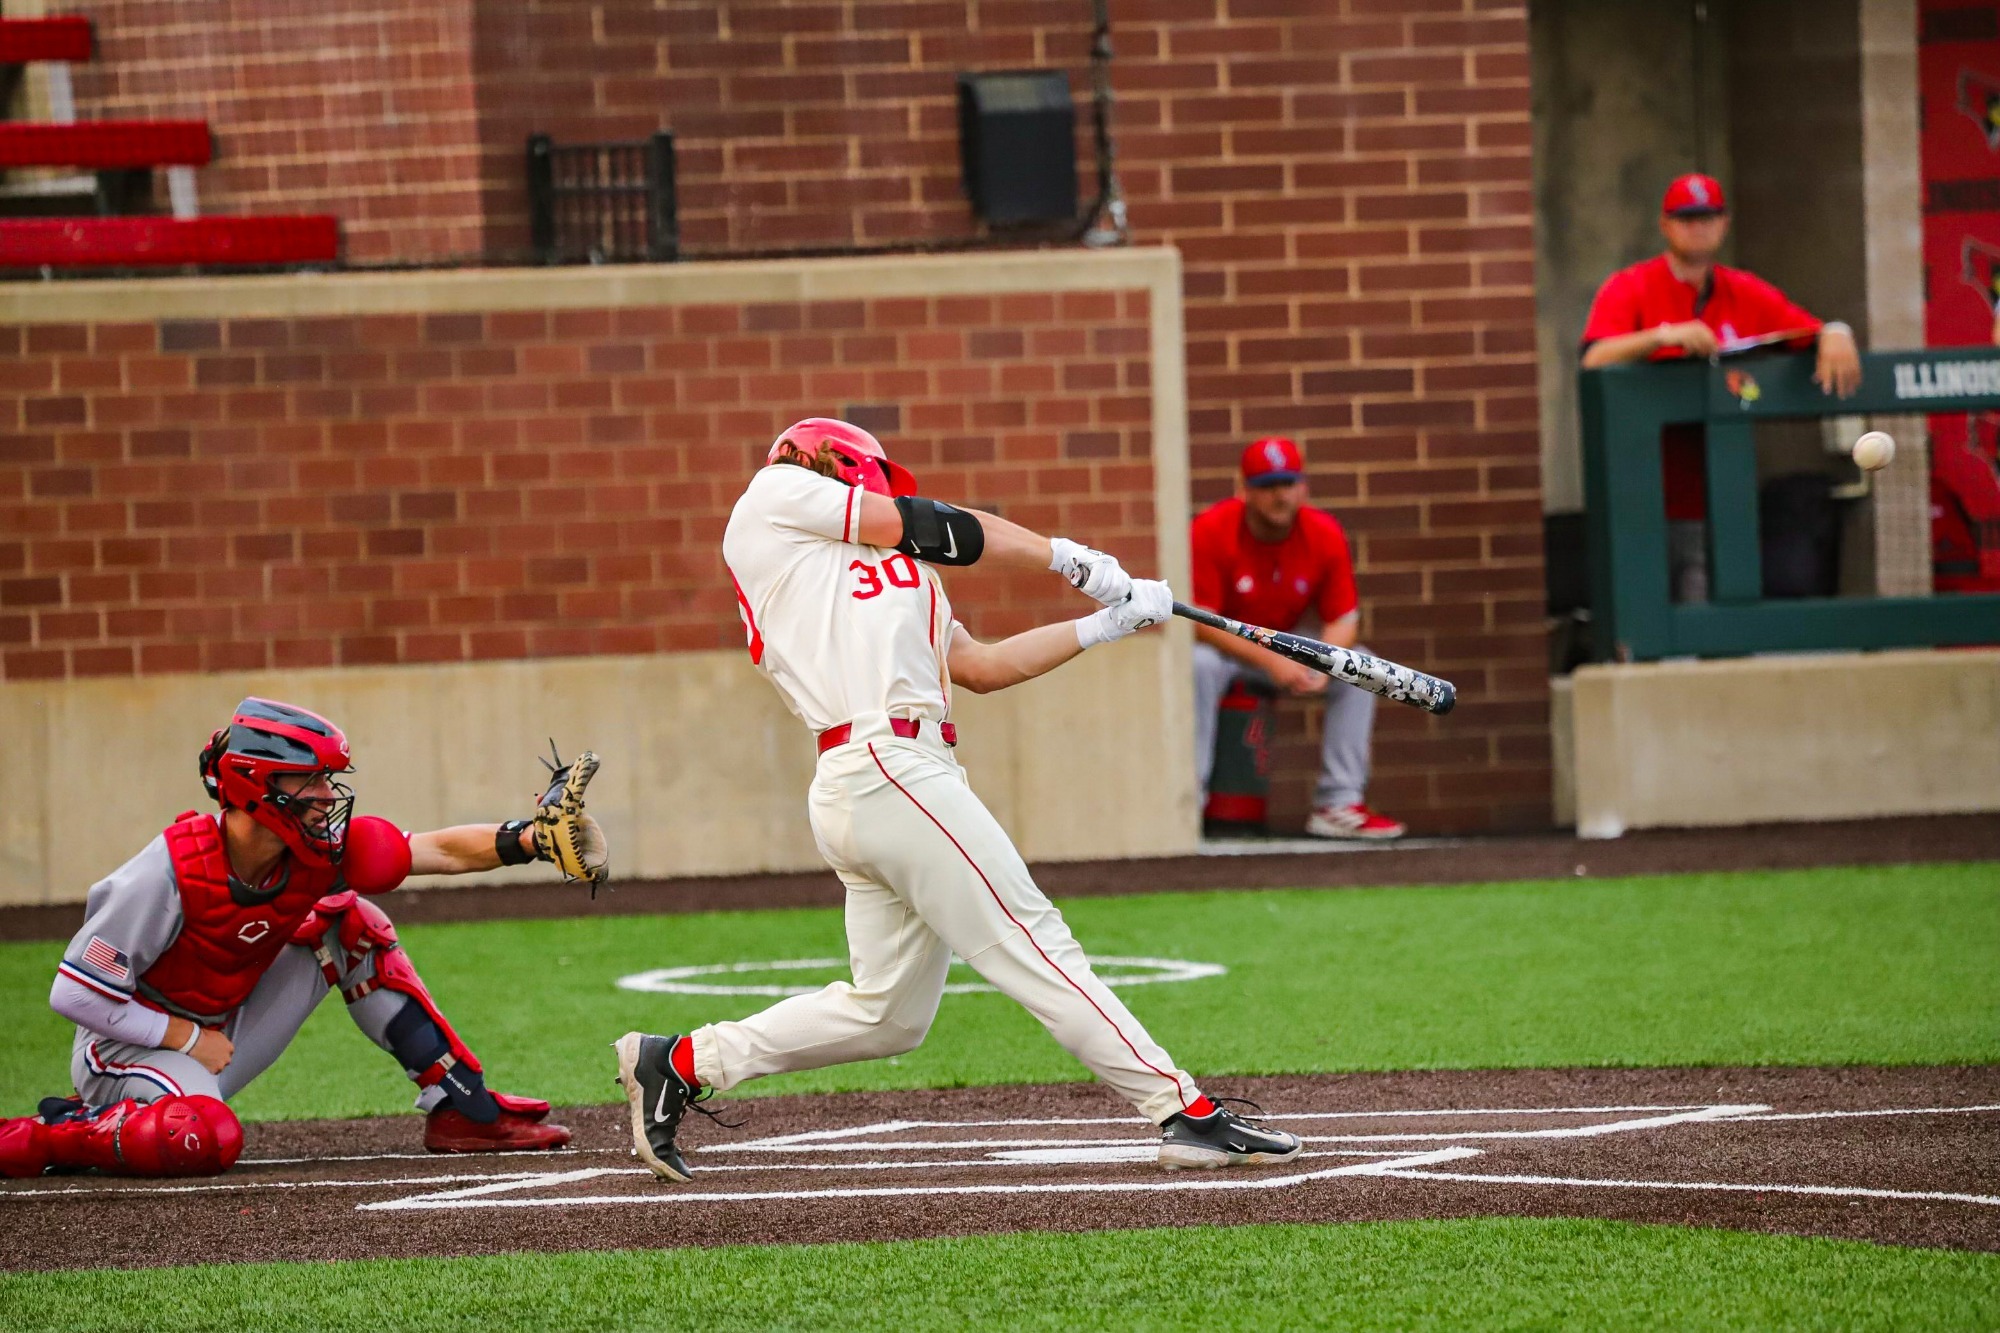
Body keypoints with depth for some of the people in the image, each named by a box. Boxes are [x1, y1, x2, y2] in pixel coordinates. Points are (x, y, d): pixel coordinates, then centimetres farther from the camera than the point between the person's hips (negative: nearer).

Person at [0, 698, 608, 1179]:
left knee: (346, 925, 1)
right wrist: (189, 1038, -21)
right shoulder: (171, 872, -29)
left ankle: (463, 1108, 3)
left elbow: (441, 851, -14)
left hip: (223, 1029, 7)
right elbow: (73, 993, -25)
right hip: (134, 1039, -7)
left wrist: (530, 838, -31)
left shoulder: (315, 851, -11)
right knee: (204, 1139, -39)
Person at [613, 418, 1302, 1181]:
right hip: (887, 767, -10)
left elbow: (981, 666, 26)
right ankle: (1186, 1115, -13)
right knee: (1032, 945, -11)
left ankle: (681, 1063, 16)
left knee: (888, 1012, 10)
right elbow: (934, 528, 7)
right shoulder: (779, 493, 9)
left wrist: (1104, 626, 25)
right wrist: (1071, 560, 17)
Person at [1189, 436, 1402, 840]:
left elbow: (1343, 617, -7)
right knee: (1199, 665, -38)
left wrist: (1322, 665, -29)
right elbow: (1199, 620, -25)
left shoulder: (1325, 535, -10)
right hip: (1222, 646, -5)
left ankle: (1338, 804, -14)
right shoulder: (1211, 530, -22)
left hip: (1284, 651, 5)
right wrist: (1269, 662, -33)